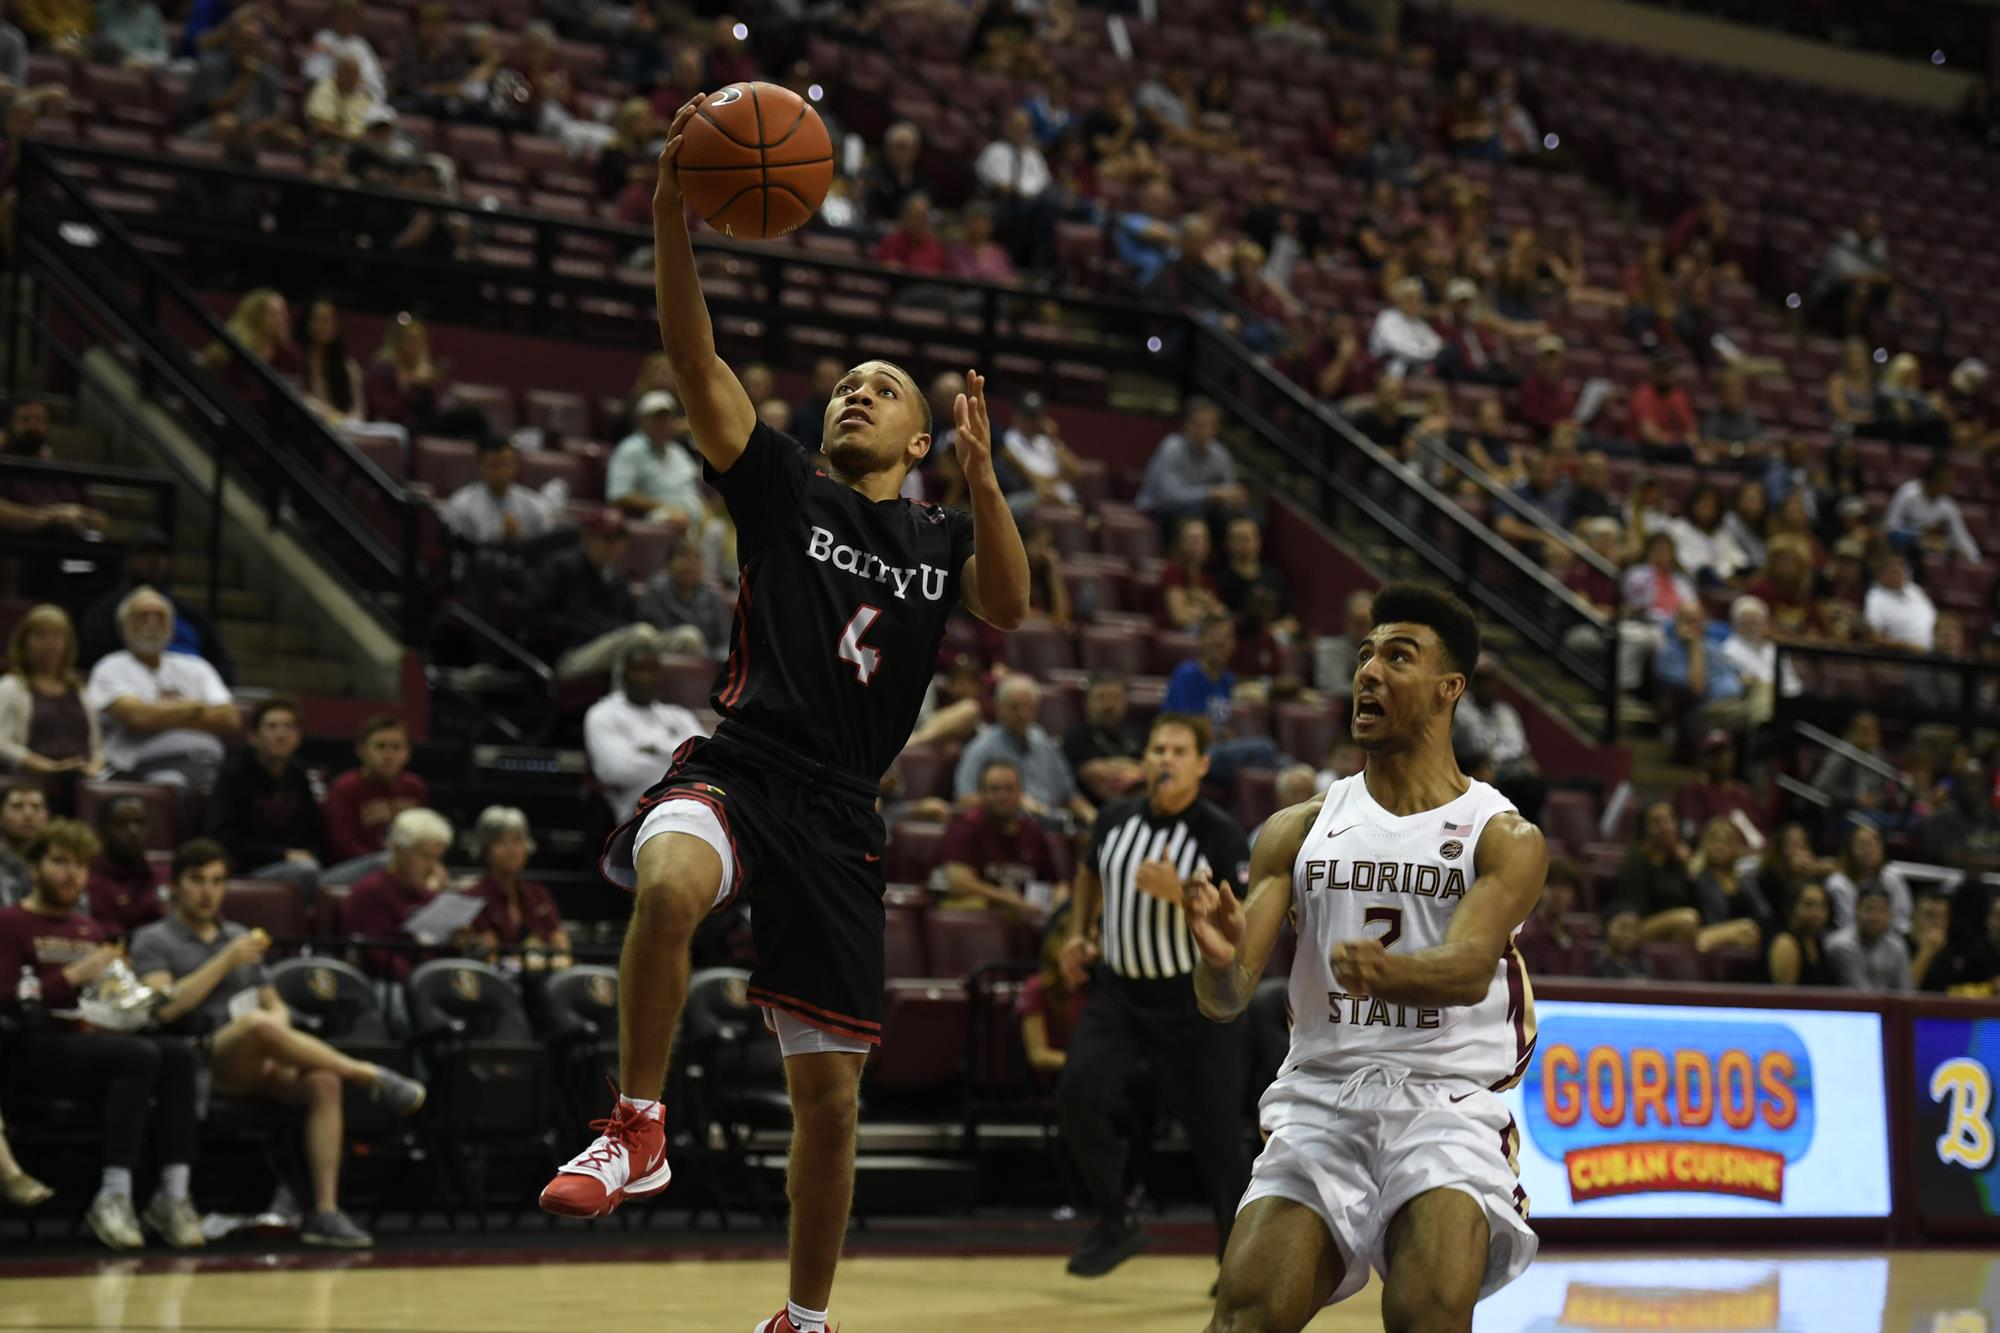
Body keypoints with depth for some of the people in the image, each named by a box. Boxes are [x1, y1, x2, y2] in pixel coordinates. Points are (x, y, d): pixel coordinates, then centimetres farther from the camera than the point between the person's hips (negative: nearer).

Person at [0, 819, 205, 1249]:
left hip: (91, 1039, 6)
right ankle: (113, 1197, -34)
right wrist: (74, 976, -13)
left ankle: (173, 1194, -31)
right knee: (140, 1056, -34)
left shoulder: (89, 930, 26)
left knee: (179, 1054, -25)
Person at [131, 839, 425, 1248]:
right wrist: (226, 961, -11)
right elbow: (165, 1007, -8)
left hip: (259, 1065, 5)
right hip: (202, 1065, -5)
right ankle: (371, 1077, -27)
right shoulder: (154, 941, 10)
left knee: (324, 1080, -29)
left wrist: (278, 1032, 2)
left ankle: (325, 1211, -34)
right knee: (256, 1023, -38)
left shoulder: (241, 937, 26)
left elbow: (277, 1007, 26)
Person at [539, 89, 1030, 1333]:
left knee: (829, 1091, 6)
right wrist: (672, 218, -19)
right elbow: (697, 361, -5)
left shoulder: (940, 537, 14)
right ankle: (639, 1127, -23)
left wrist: (981, 476, -21)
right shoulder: (782, 487, 9)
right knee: (671, 882, -39)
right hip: (738, 766, -2)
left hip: (839, 812, 2)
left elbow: (1009, 607, -7)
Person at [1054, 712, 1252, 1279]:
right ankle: (1114, 1224, -1)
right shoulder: (1115, 819, 1)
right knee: (1077, 1089, -17)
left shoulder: (1220, 833, -12)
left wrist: (1180, 893, -29)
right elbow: (1091, 871, 25)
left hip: (1194, 1002, -4)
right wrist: (1078, 934, 15)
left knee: (1215, 1135, 1)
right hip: (1119, 990, 4)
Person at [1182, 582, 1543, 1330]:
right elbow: (1226, 1000, 0)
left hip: (1447, 1104, -3)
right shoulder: (1298, 831, 9)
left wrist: (1387, 972, -42)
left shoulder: (1506, 838, 0)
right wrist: (1219, 961, -25)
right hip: (1319, 1100, 3)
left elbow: (1473, 966, -19)